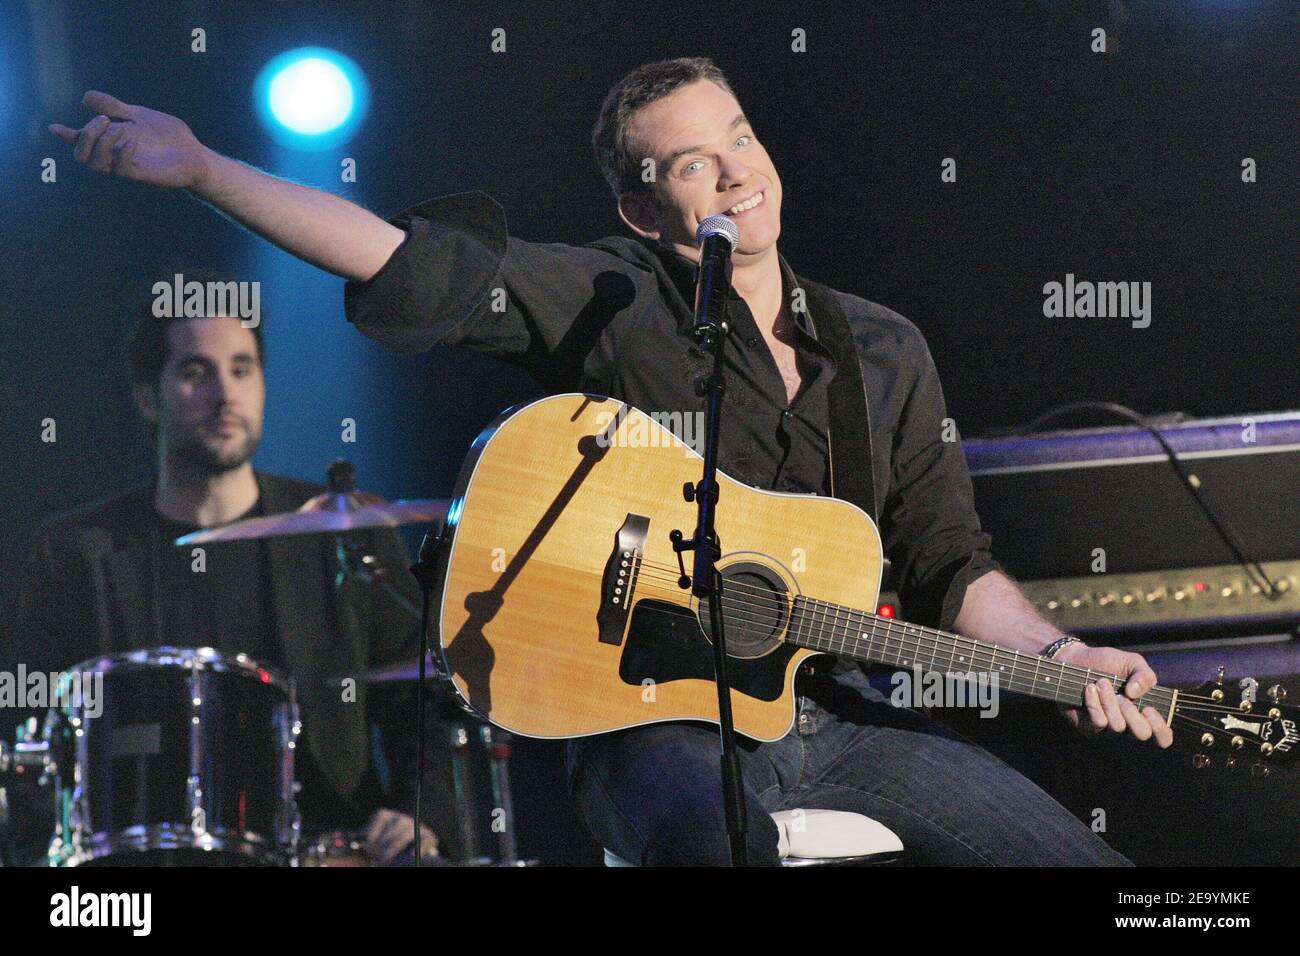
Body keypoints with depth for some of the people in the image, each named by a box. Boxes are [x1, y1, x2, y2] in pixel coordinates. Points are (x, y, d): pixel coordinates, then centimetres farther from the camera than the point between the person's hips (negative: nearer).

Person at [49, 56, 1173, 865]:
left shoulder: (884, 351, 13)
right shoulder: (612, 302, -2)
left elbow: (947, 561, 13)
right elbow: (416, 265, -15)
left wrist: (1058, 657, -6)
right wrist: (201, 168, -24)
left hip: (834, 711, 5)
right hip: (656, 713, -5)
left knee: (1073, 856, -6)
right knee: (723, 844, -40)